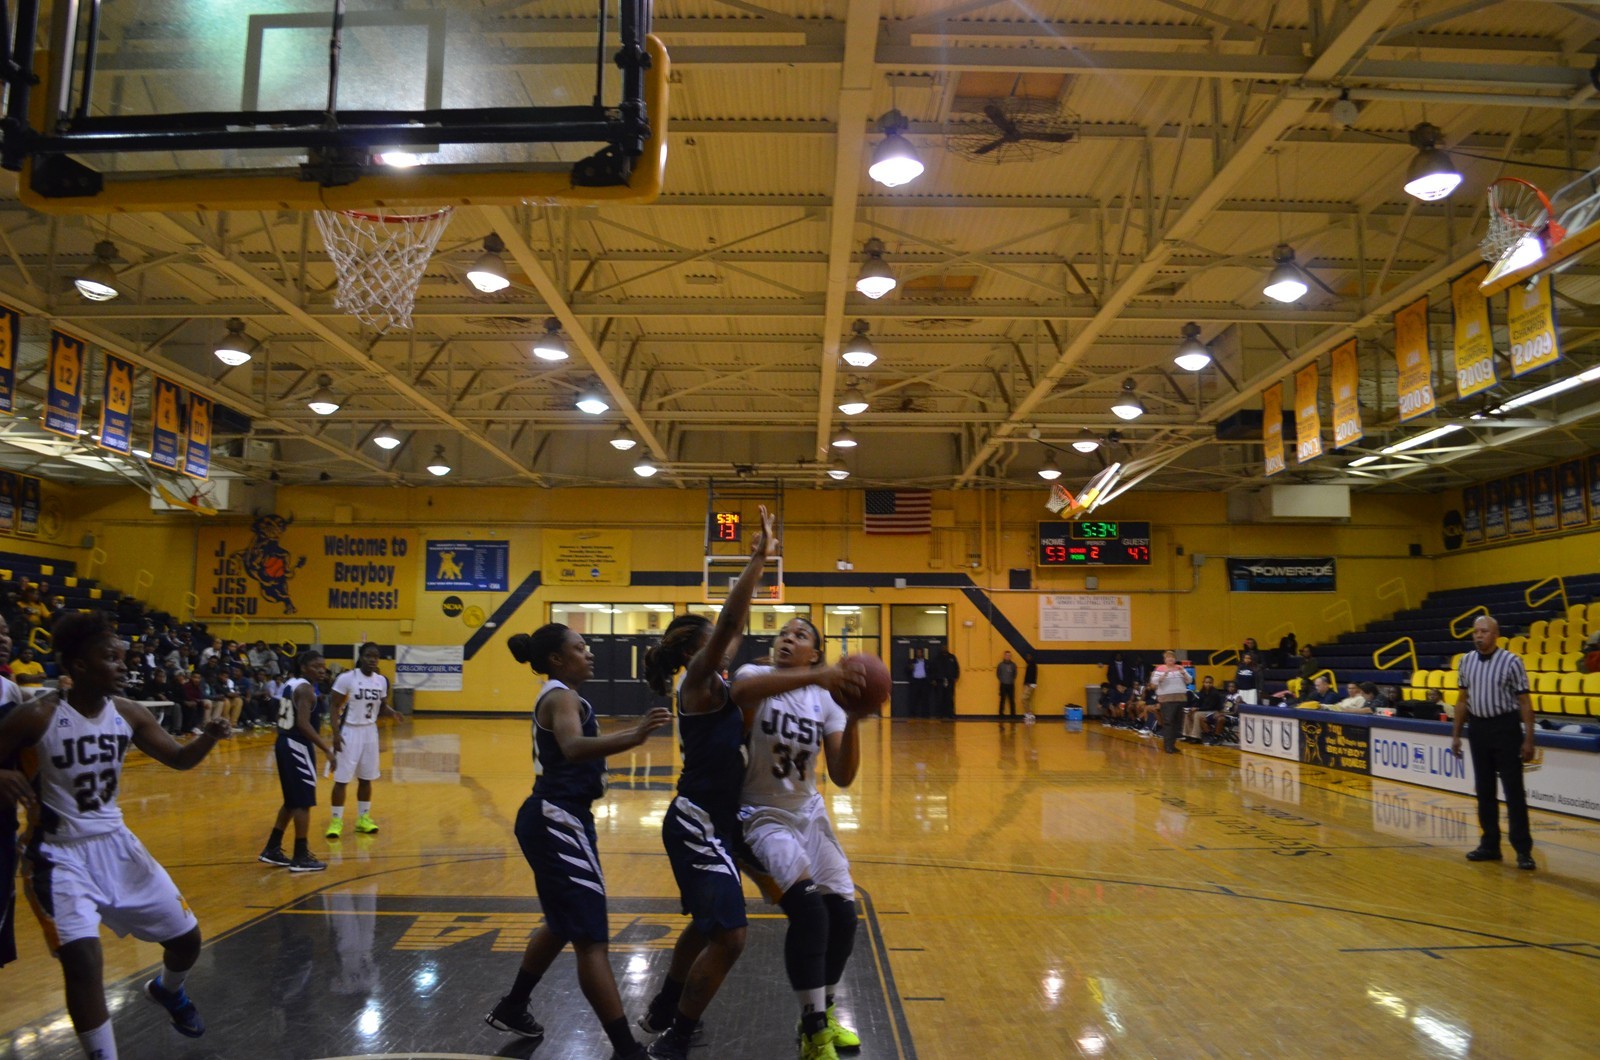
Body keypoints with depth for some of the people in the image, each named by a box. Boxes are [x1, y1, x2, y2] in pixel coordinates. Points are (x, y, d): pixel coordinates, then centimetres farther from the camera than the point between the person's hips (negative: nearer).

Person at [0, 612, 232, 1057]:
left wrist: (209, 737, -14)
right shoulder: (37, 716, -19)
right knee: (83, 958, -23)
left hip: (115, 844, 5)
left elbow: (178, 759, 6)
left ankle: (168, 991, 46)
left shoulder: (127, 714, -3)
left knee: (186, 936, 11)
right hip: (60, 854, -5)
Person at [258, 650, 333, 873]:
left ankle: (272, 850, 26)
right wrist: (327, 749, -25)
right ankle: (300, 858, 3)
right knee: (303, 802, -2)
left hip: (285, 743, 10)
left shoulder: (290, 684, 13)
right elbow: (303, 724, -25)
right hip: (298, 746, -10)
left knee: (293, 801, 19)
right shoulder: (306, 688, -16)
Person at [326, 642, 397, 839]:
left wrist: (392, 712, -11)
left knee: (366, 778, 11)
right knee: (341, 779, -2)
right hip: (349, 731, -5)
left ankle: (363, 818, 22)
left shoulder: (382, 681, 3)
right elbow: (335, 707, -11)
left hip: (370, 732, 5)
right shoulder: (346, 678, -14)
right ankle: (336, 821, 7)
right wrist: (336, 733, -19)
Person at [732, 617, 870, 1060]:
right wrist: (814, 677, -51)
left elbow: (842, 777, -9)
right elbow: (741, 690, -40)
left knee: (842, 913, 2)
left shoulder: (826, 701, 0)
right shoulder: (756, 675, -11)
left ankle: (822, 1013, 27)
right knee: (809, 907, -21)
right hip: (762, 815, -5)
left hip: (809, 814, 6)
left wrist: (851, 720, -25)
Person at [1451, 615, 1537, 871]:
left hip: (1505, 728, -5)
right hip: (1477, 729, 5)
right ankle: (1490, 844, 20)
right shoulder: (1466, 661, 4)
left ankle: (1523, 849, 3)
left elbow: (1524, 702, -8)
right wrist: (1455, 734, 10)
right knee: (1484, 790, 11)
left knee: (1514, 790, -3)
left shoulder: (1511, 662, -10)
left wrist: (1528, 739, -12)